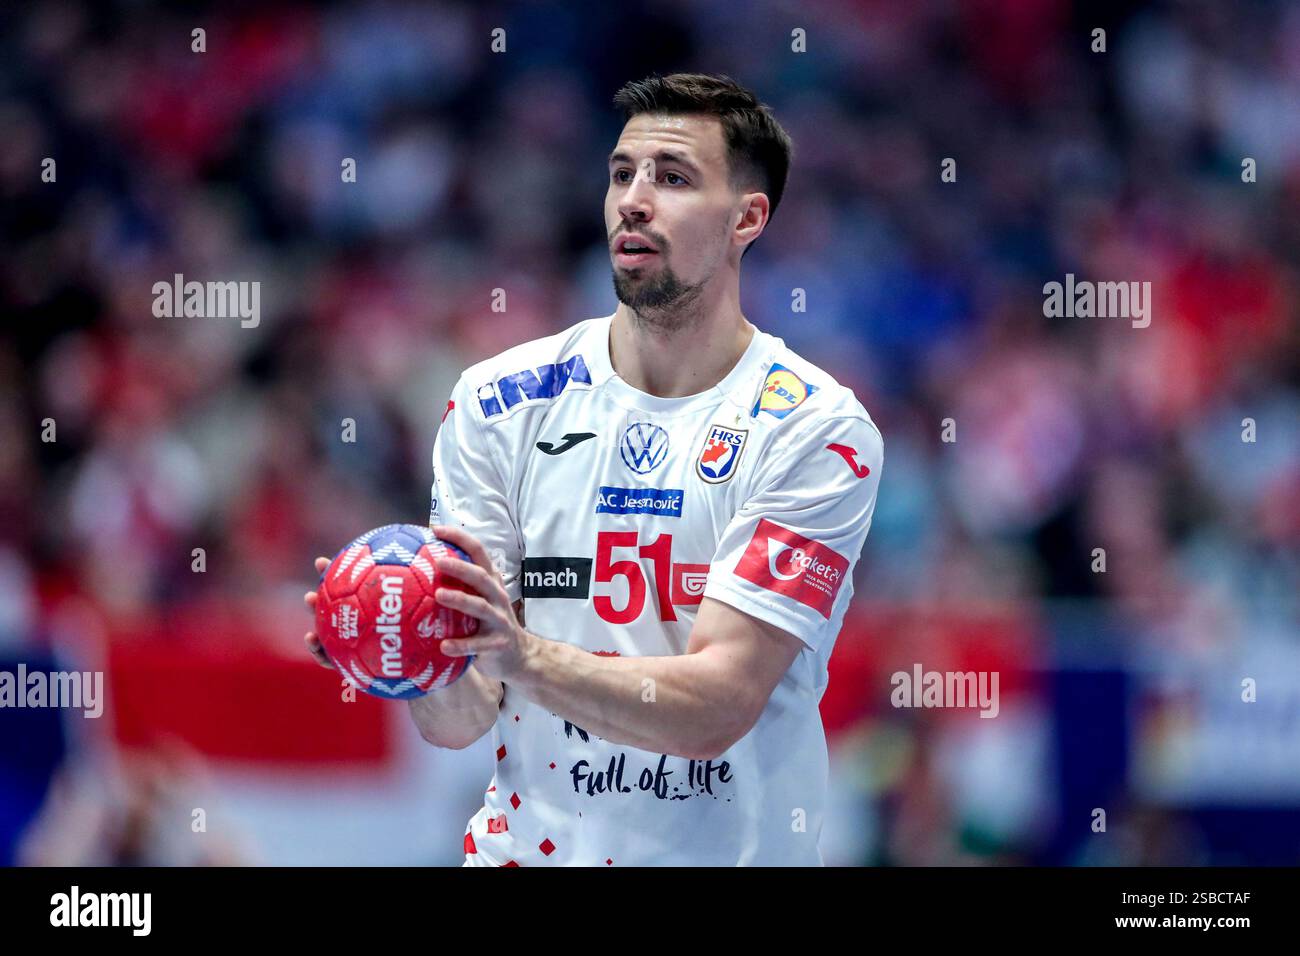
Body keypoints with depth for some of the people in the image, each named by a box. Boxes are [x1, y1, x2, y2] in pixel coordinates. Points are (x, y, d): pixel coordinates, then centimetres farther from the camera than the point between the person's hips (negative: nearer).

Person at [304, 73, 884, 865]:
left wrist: (520, 656, -31)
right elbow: (462, 722, -4)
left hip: (739, 849, -1)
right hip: (529, 845, 1)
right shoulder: (498, 403, -1)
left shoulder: (820, 432, -8)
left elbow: (716, 708, -17)